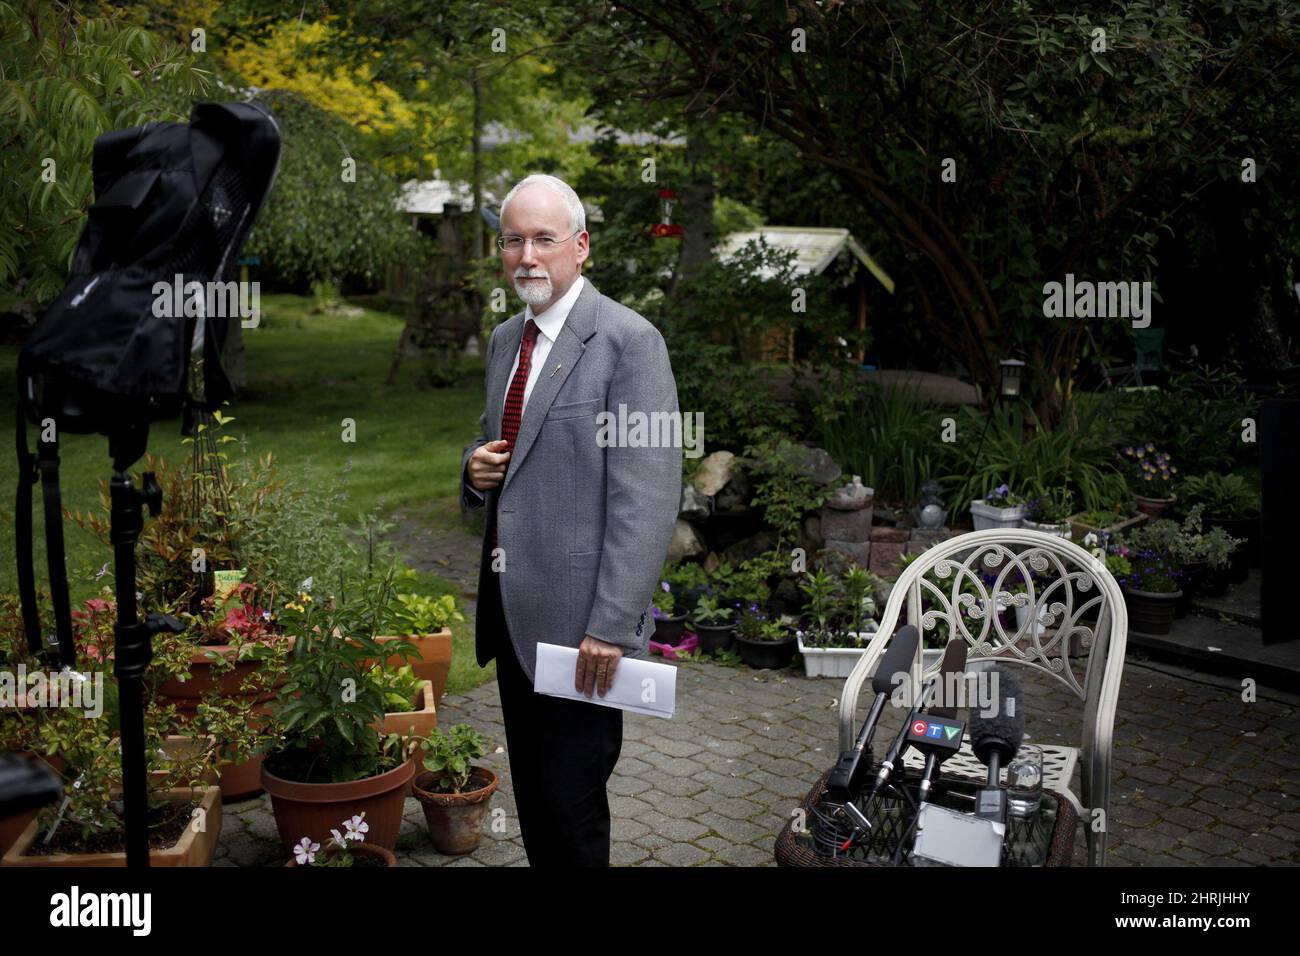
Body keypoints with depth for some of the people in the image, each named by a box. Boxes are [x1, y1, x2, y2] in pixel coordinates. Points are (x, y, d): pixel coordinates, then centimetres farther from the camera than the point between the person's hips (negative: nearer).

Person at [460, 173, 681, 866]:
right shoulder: (505, 338, 11)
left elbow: (647, 499, -19)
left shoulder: (629, 341, -13)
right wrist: (476, 465, 1)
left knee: (572, 807, 3)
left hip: (579, 619, -7)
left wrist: (611, 627, -22)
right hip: (510, 608, 7)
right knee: (531, 795, 18)